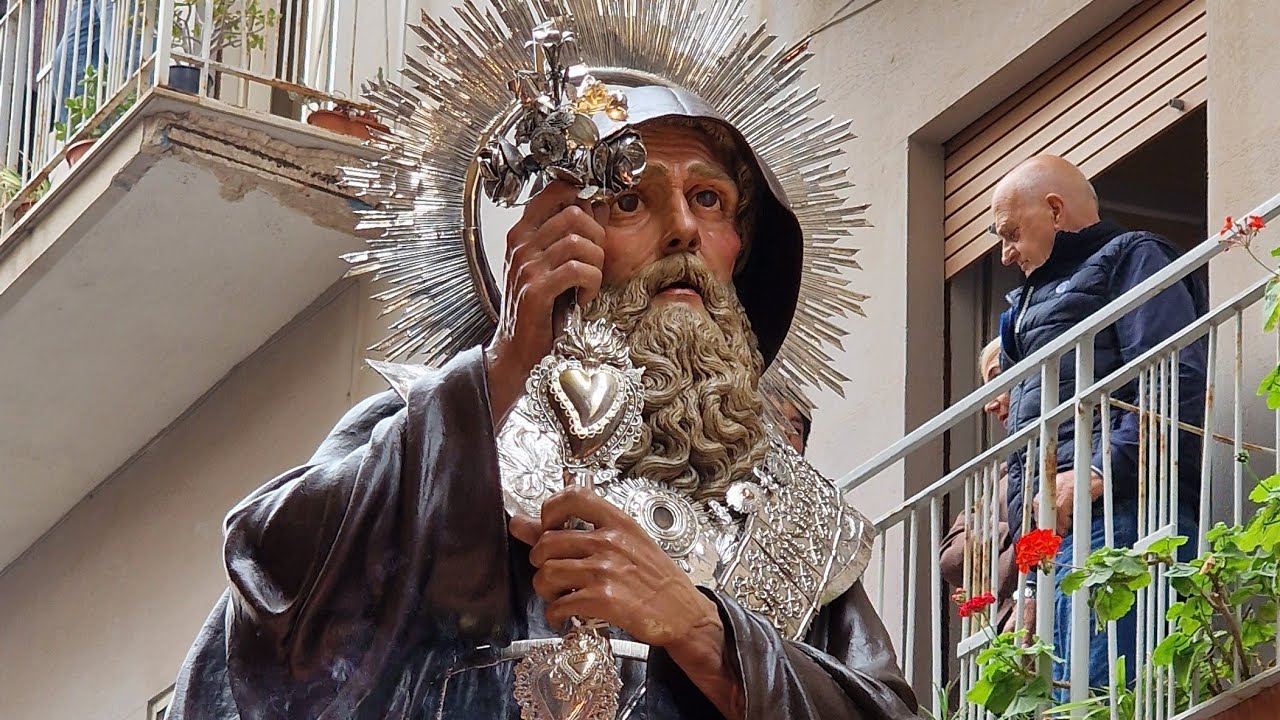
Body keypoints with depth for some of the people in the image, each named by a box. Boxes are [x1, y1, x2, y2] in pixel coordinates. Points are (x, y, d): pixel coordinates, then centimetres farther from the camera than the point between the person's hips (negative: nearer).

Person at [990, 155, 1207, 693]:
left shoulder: (1131, 256, 6)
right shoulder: (1038, 296, 35)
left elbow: (1178, 382, -10)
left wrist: (1100, 471, -20)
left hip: (1116, 511, -9)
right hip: (1052, 532, 9)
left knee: (1095, 701, -22)